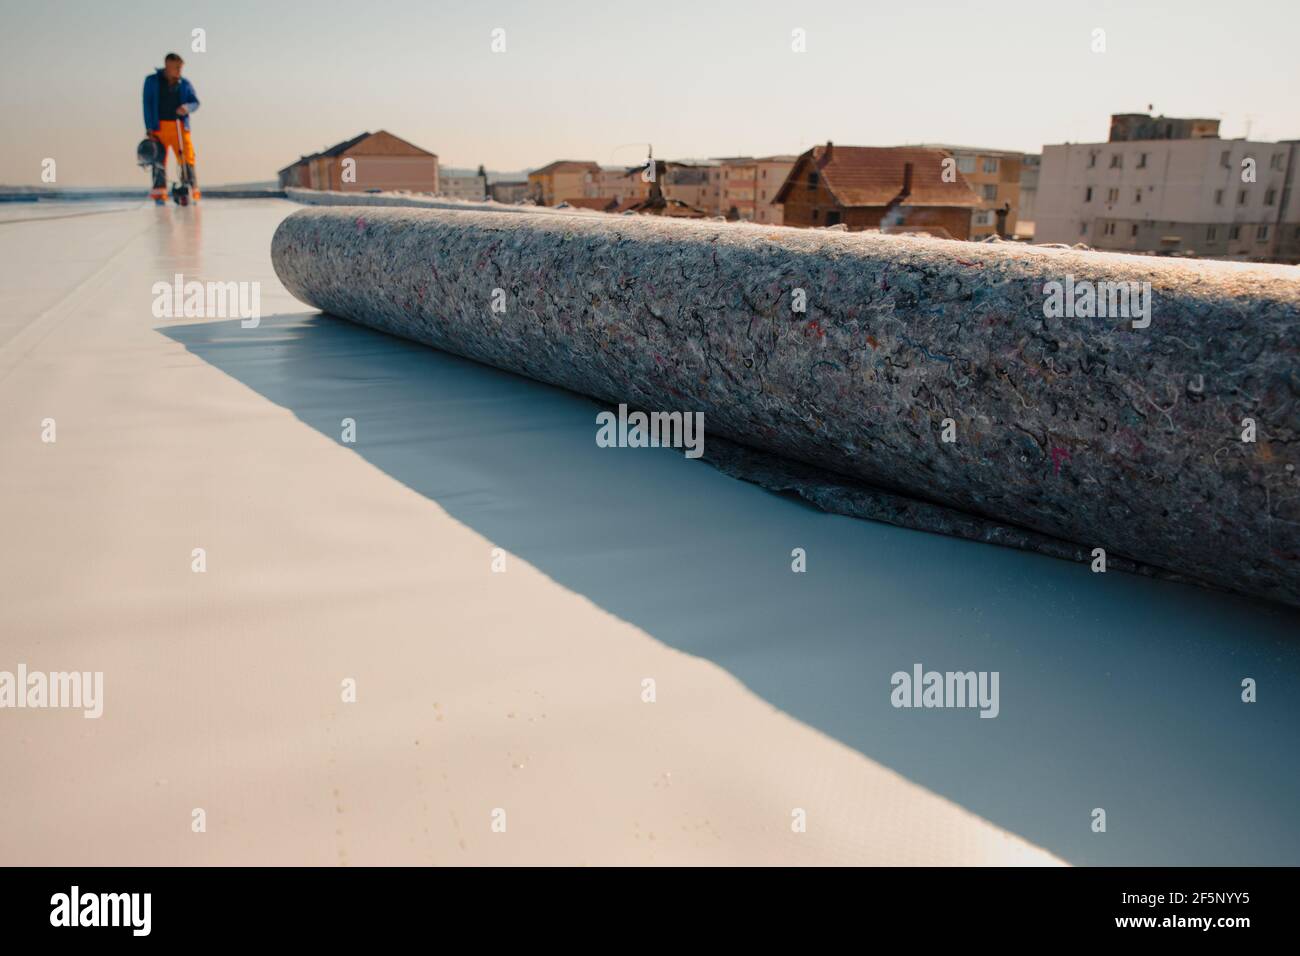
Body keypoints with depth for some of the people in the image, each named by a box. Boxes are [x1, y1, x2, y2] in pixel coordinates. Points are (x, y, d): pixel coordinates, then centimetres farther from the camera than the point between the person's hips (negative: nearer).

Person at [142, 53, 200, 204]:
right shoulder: (152, 81, 5)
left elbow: (195, 102, 8)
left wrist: (187, 107, -17)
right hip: (159, 127, -1)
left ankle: (191, 193, 0)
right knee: (159, 160, -1)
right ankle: (159, 195, 4)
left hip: (180, 126, 1)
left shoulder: (185, 83, 10)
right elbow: (147, 105, 1)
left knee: (187, 158, -6)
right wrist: (149, 128, -6)